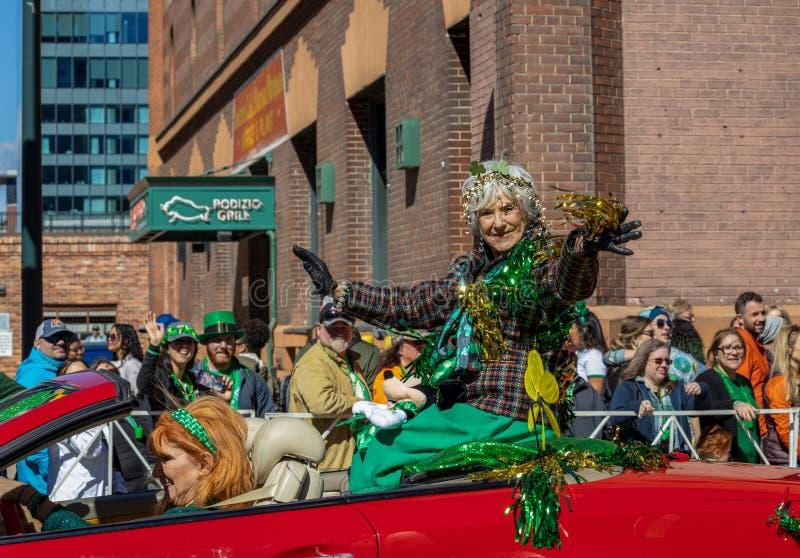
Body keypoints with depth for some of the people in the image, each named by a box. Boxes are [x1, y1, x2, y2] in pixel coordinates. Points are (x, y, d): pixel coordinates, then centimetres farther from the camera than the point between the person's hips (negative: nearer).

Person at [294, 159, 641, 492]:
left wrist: (584, 248, -53)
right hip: (462, 403, 7)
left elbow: (569, 284, -30)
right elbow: (409, 305, 27)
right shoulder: (472, 270, 16)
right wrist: (335, 289, 27)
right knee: (368, 444, 2)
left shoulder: (543, 259, -6)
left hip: (505, 415, -7)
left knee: (380, 453, -12)